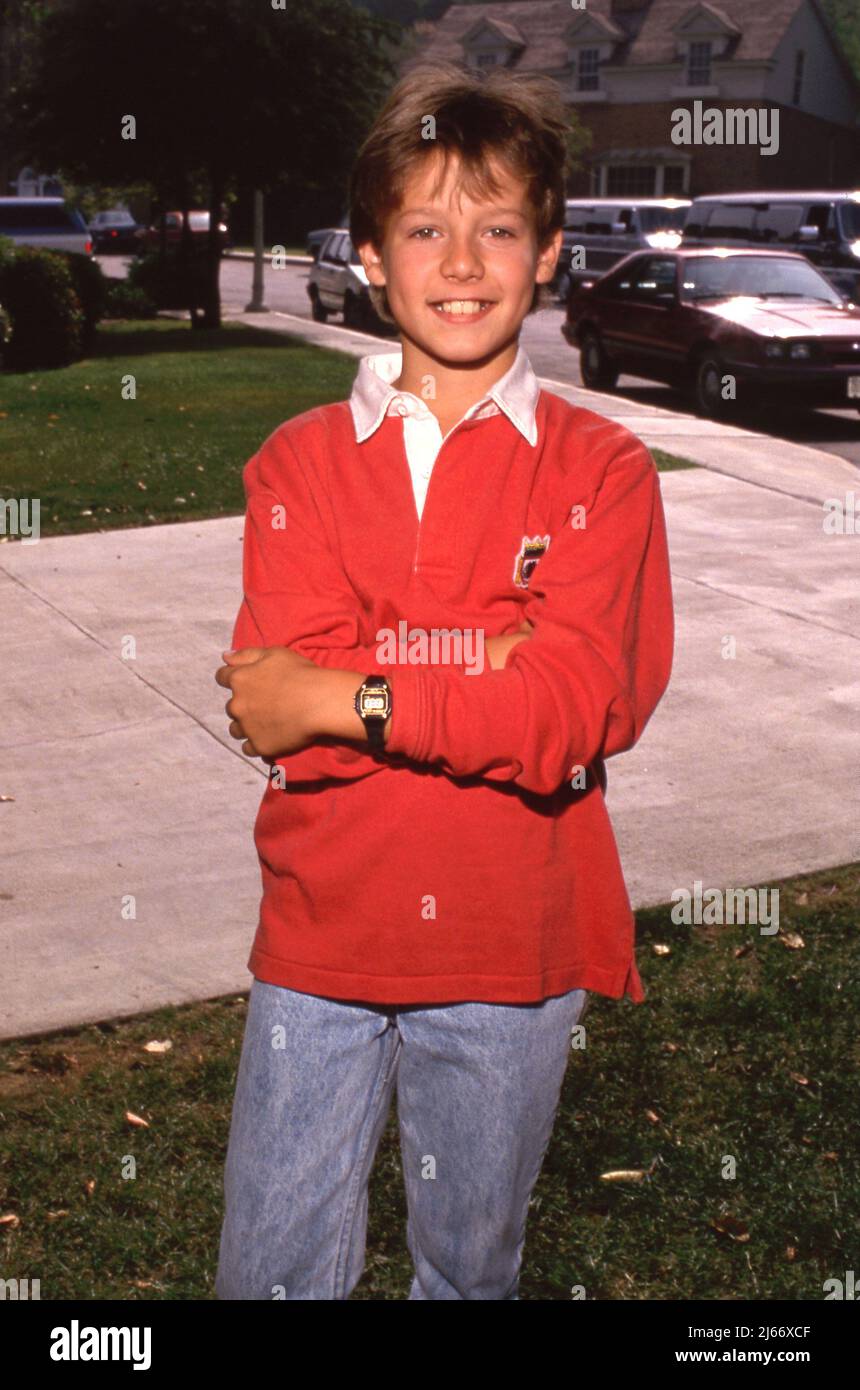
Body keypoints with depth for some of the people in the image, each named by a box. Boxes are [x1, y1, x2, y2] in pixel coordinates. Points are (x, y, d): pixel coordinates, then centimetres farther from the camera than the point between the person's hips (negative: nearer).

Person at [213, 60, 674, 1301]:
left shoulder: (602, 471, -4)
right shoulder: (299, 463, 1)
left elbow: (583, 708, -17)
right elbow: (283, 695, -12)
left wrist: (350, 695, -19)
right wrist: (501, 655, -18)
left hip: (513, 954, -1)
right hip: (319, 935, 1)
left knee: (472, 1264, 19)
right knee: (273, 1267, 13)